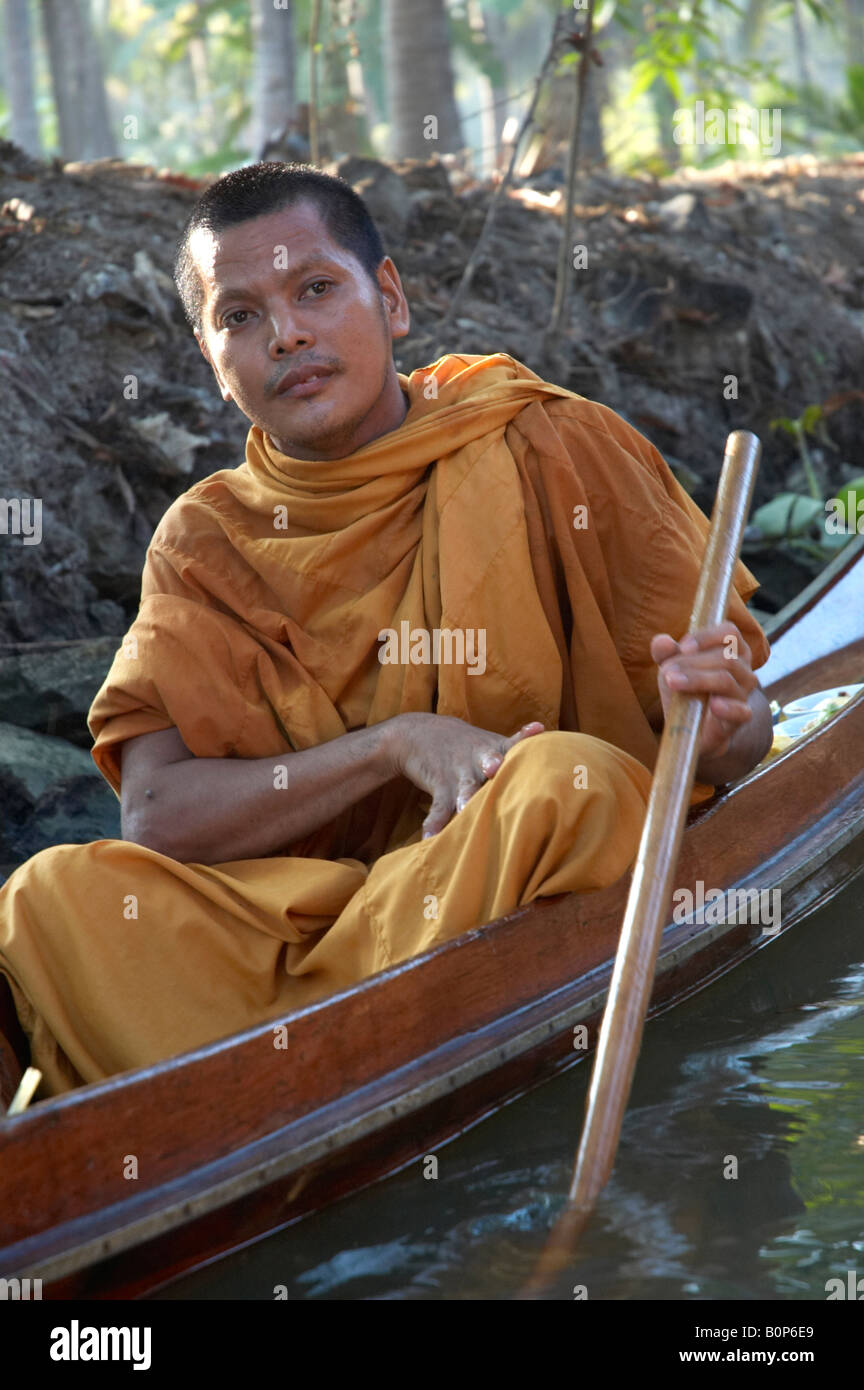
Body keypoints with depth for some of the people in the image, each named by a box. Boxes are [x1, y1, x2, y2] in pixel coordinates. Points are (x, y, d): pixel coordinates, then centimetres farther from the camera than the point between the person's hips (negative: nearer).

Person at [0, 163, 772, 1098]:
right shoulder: (204, 545, 7)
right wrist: (398, 744, -18)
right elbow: (156, 813, -6)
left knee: (570, 779, -33)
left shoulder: (554, 451, -1)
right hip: (305, 908, 1)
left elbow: (741, 726, -1)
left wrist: (714, 730, -27)